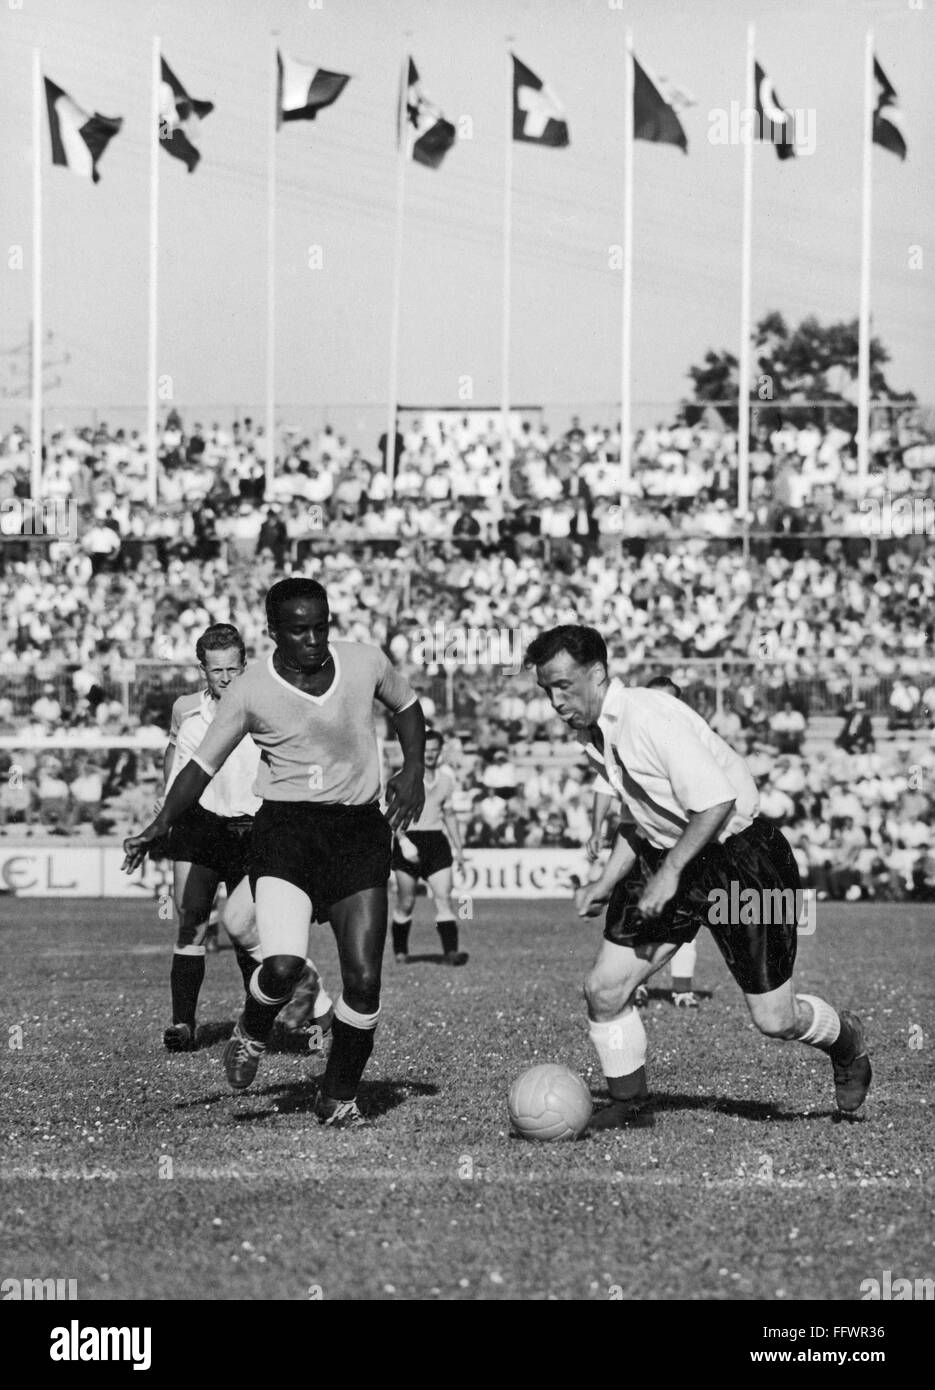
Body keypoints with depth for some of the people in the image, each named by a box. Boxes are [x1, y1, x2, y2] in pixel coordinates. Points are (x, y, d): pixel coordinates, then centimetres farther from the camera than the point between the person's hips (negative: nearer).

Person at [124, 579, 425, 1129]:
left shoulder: (366, 663, 1)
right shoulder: (250, 691, -5)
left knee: (364, 980, -6)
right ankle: (252, 1034, 14)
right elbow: (205, 764, 3)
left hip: (360, 828, 2)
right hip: (286, 826, -2)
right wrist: (162, 824, -9)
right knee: (284, 965, -22)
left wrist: (413, 769, 6)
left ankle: (340, 1098, 14)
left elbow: (407, 706, 21)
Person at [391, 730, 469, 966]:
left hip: (436, 840, 4)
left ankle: (450, 951, -17)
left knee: (443, 898, -10)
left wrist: (458, 849, 22)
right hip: (409, 841, -4)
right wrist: (404, 842, -23)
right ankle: (400, 952, 22)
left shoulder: (446, 777, 10)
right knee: (406, 903, 3)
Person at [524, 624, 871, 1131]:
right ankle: (629, 1105, 13)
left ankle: (846, 1040, 31)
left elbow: (716, 803, -26)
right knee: (604, 990, -4)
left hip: (737, 854, -8)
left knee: (774, 1020, -1)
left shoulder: (649, 717, -24)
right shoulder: (591, 733, 4)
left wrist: (668, 875, -23)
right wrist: (607, 882, 10)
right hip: (668, 856, 8)